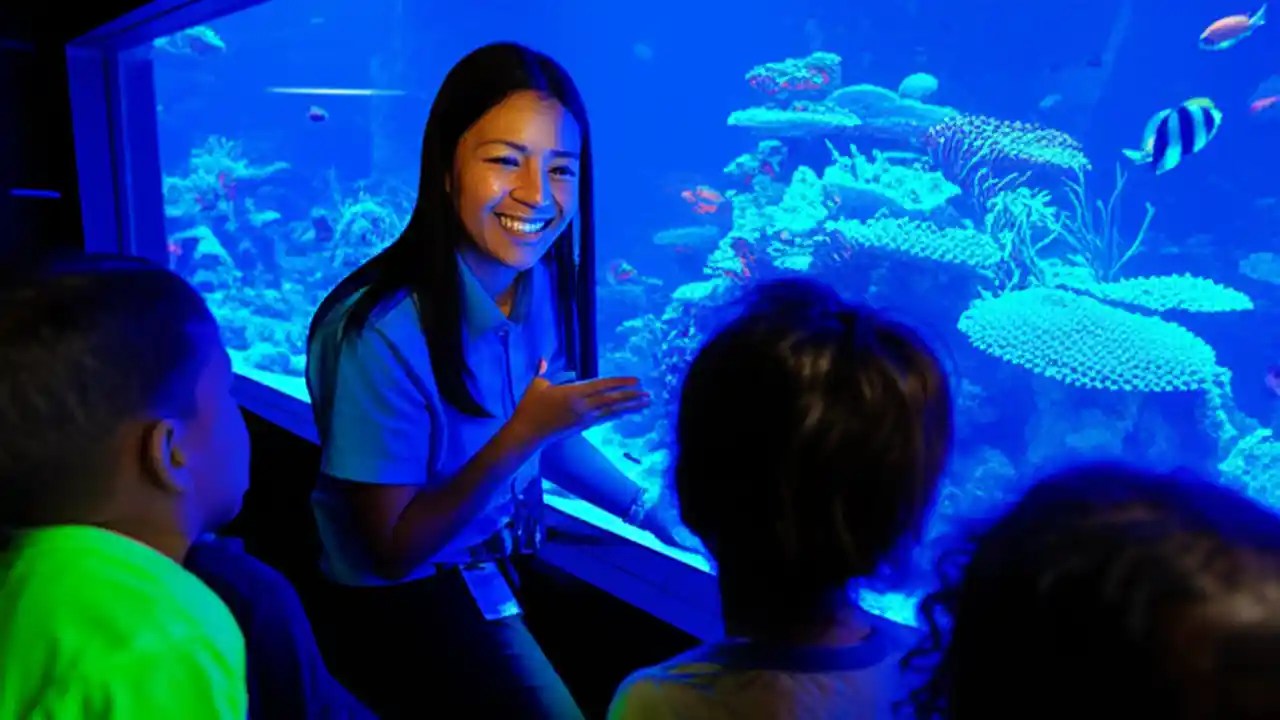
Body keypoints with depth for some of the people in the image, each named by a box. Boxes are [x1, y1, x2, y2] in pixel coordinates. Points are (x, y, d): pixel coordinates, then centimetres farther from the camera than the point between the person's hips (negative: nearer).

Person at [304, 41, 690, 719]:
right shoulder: (382, 329, -28)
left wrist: (653, 511, -4)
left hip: (508, 563, 6)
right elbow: (395, 550, -19)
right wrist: (520, 436, -30)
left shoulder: (543, 283, -11)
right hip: (401, 600, -5)